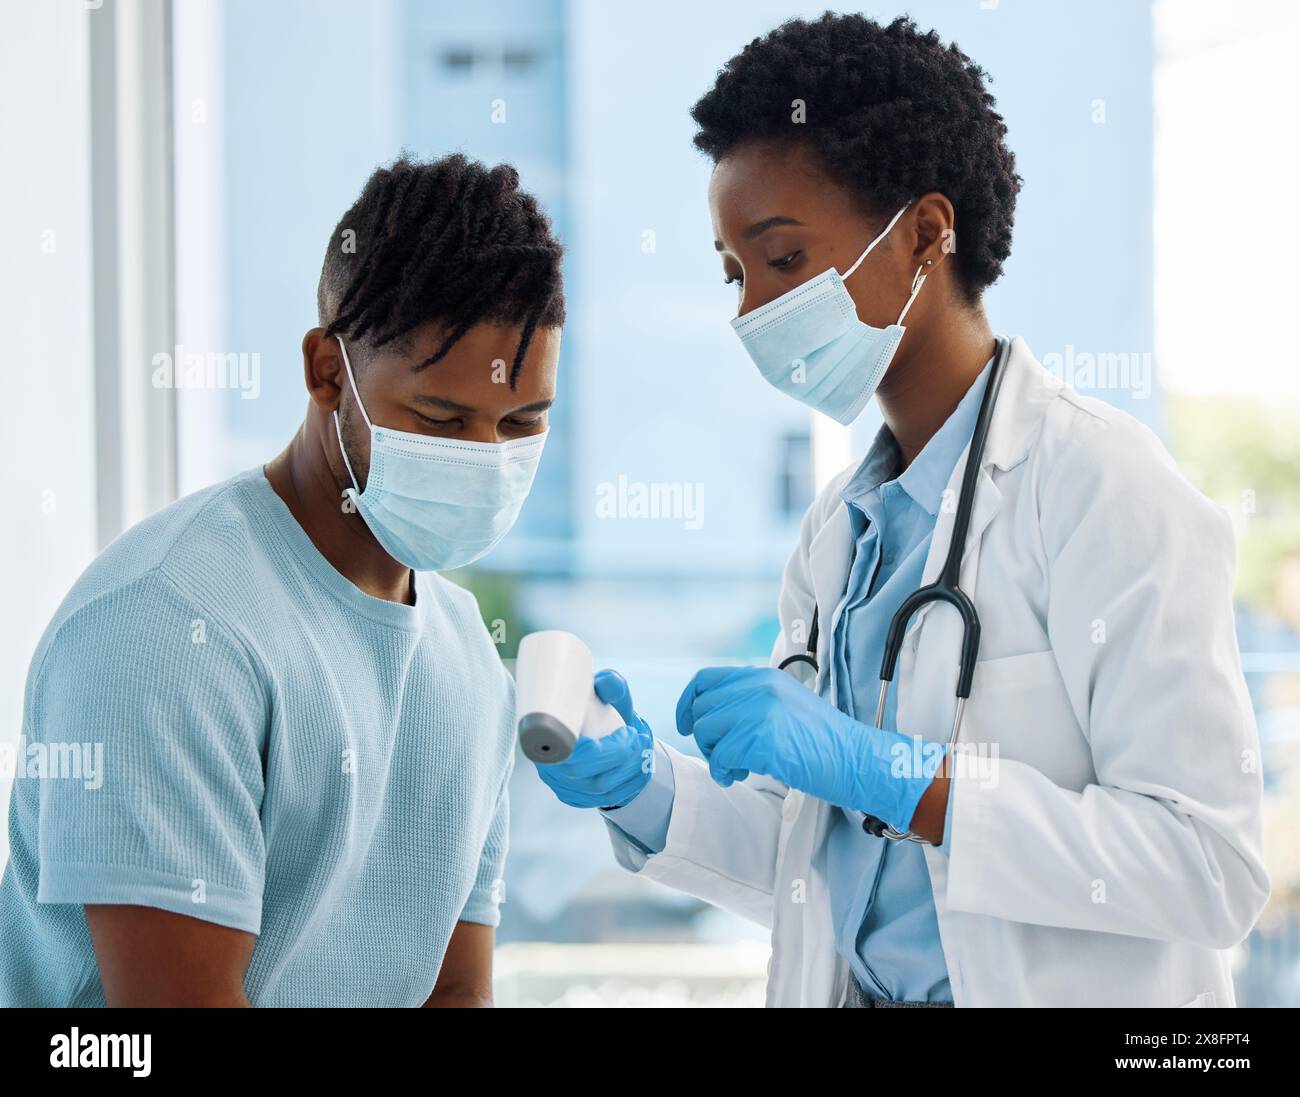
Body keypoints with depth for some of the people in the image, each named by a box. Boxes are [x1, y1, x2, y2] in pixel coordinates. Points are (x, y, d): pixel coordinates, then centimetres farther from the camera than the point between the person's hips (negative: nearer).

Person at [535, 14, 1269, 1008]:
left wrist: (878, 769, -24)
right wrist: (644, 789, -6)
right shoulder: (840, 527, 7)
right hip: (854, 988, 6)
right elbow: (815, 866, 11)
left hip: (1054, 991, -6)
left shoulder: (1098, 485, -14)